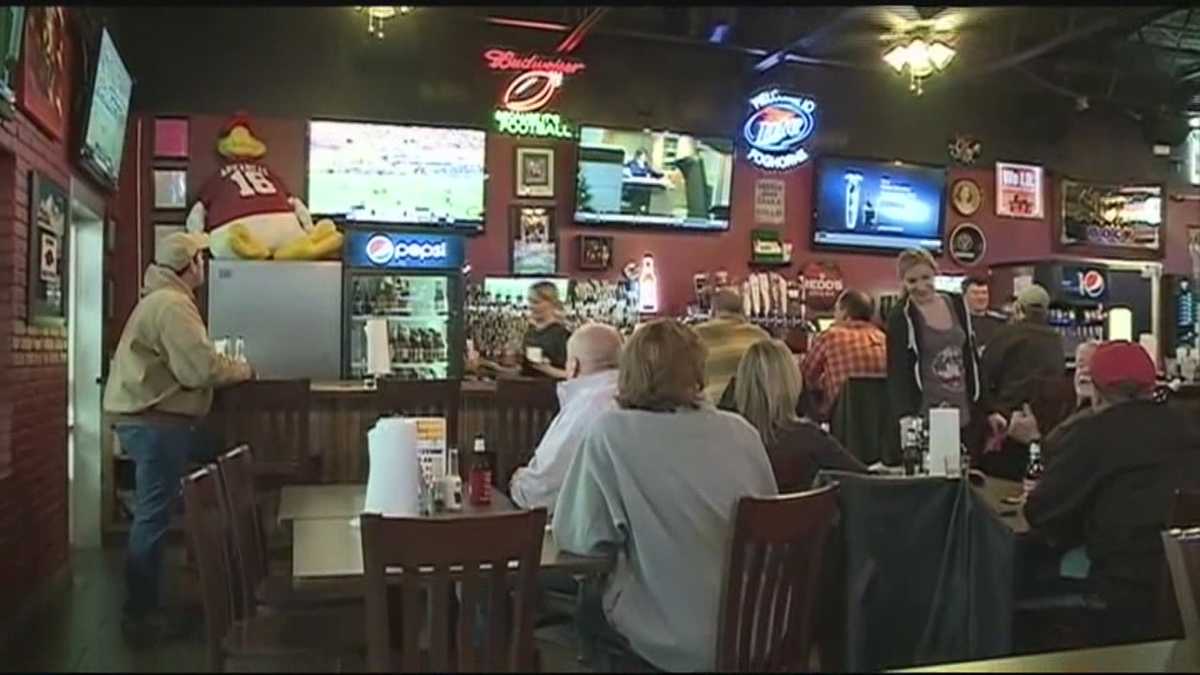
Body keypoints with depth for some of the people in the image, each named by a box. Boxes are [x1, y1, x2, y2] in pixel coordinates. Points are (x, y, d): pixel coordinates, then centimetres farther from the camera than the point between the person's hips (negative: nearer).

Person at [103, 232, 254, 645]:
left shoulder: (161, 299, 19)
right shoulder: (173, 305, -17)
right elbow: (201, 368, -25)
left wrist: (228, 366, 14)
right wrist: (243, 371, -8)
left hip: (150, 418, 11)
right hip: (155, 421, -11)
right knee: (153, 517, -3)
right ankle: (140, 615, 7)